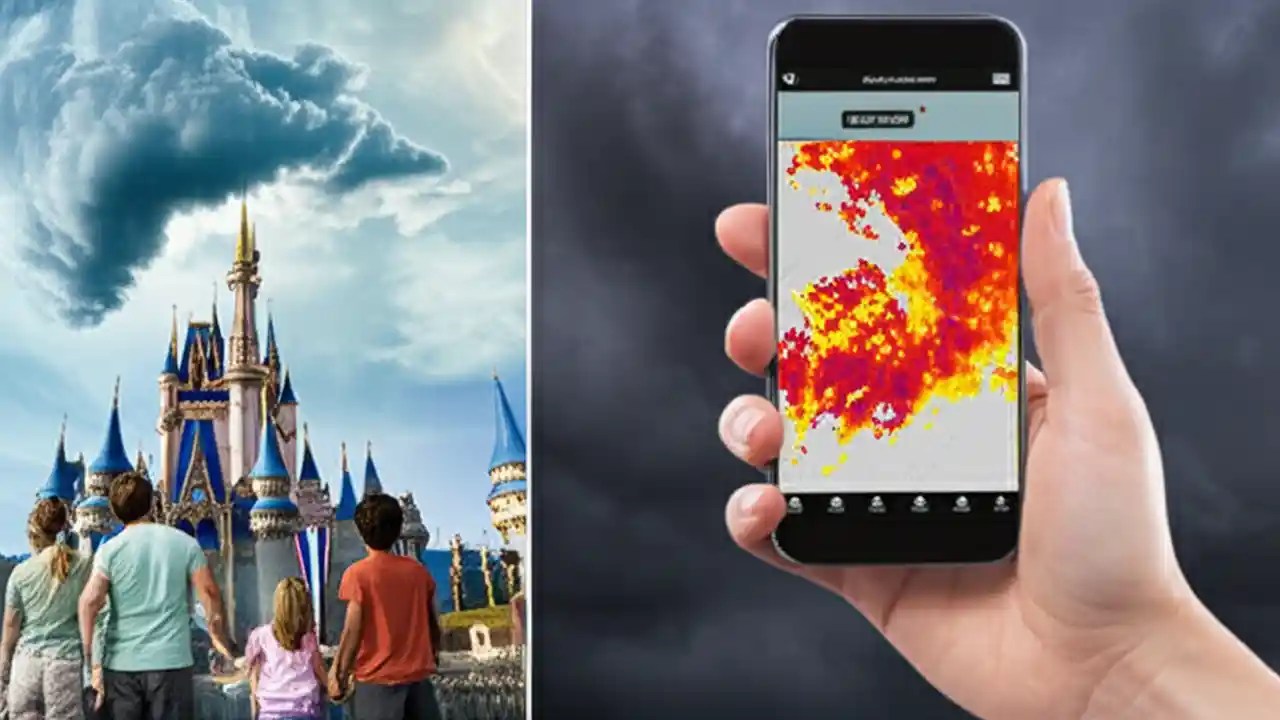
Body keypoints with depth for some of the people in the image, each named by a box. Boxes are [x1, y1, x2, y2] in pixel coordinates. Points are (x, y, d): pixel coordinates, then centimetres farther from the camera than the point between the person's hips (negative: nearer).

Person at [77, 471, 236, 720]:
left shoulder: (110, 550, -1)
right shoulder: (184, 543, 2)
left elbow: (89, 601, -12)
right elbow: (209, 592, -2)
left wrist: (89, 656, -8)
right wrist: (216, 635, 12)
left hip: (122, 664, 0)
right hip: (172, 661, 0)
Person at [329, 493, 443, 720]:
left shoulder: (358, 573, -7)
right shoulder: (418, 570, 5)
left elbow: (353, 630, -10)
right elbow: (434, 622, 10)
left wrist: (338, 673, 0)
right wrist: (433, 656, 26)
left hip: (378, 678, -4)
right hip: (418, 676, 4)